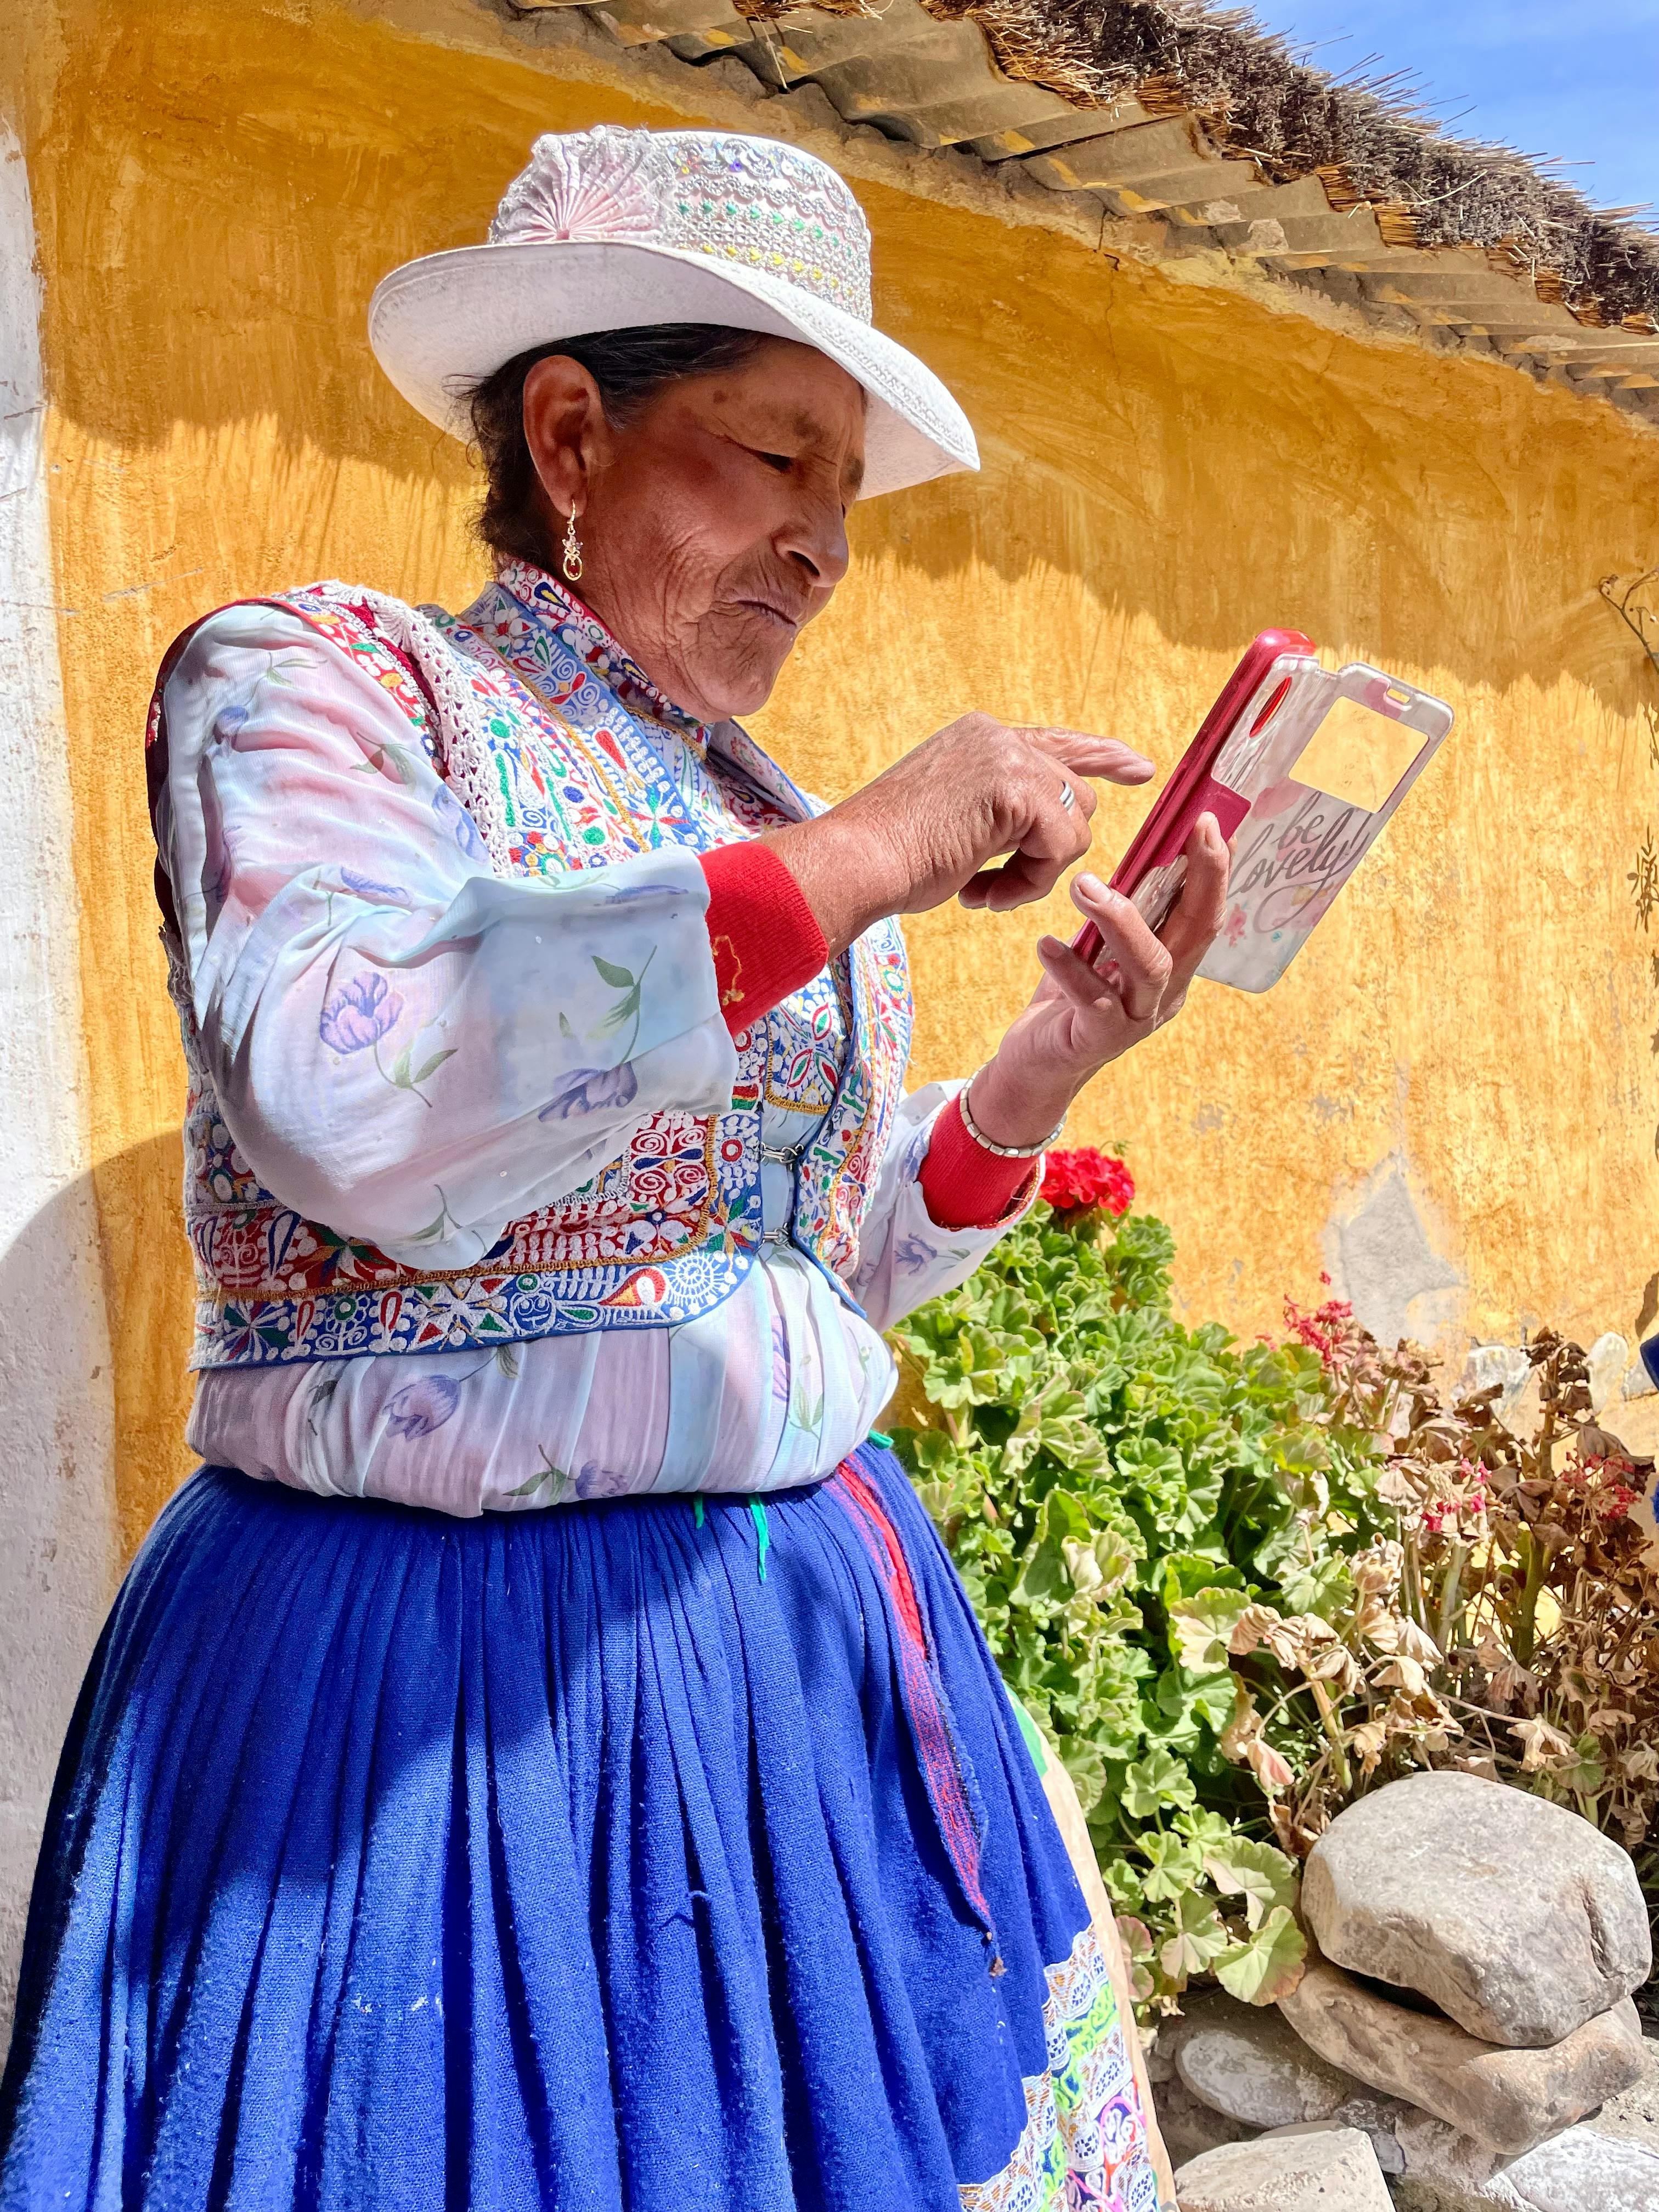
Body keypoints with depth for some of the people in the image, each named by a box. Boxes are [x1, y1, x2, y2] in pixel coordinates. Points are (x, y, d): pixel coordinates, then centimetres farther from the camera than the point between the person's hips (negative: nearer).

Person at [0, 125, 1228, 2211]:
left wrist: (1048, 1065, 2)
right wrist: (859, 860, -22)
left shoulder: (767, 819, 11)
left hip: (816, 1641, 7)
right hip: (443, 1665, -6)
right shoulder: (319, 683, -7)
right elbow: (358, 1115, -27)